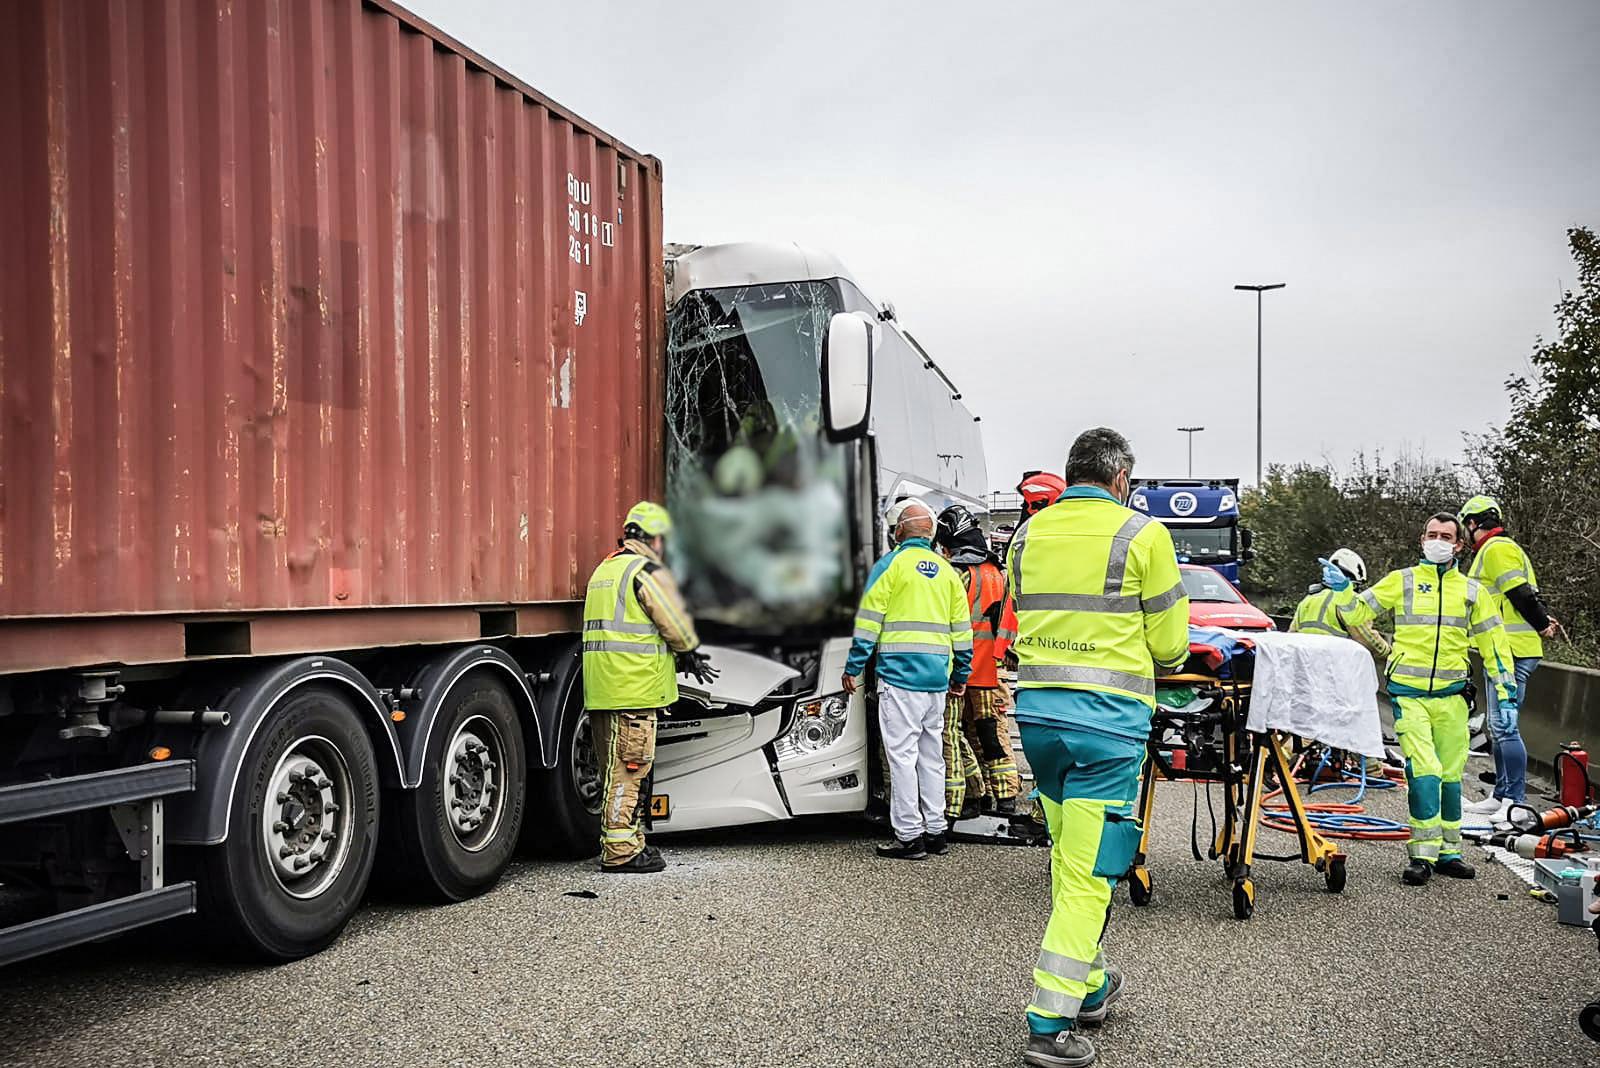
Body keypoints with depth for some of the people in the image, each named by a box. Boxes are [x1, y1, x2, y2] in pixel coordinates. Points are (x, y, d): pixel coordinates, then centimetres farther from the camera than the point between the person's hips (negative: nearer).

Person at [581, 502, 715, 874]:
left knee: (620, 769, 16)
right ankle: (620, 852, -3)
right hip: (634, 689, -9)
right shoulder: (647, 571, -11)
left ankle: (630, 841, 25)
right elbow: (676, 624, -8)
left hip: (602, 689, 9)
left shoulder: (605, 569, 19)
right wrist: (690, 656, 13)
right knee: (630, 770, -5)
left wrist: (682, 659, 21)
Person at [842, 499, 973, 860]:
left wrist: (853, 668, -2)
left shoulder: (890, 564, -3)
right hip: (938, 679, 6)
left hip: (900, 674, -6)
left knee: (902, 755, -4)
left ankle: (909, 836, -5)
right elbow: (961, 629, 16)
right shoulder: (946, 570, 14)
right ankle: (935, 831, 17)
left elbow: (868, 621, -7)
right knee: (931, 755, 13)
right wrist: (960, 676, 23)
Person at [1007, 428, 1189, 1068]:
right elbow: (1169, 644, -1)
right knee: (1089, 872, -2)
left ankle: (1090, 987, 32)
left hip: (1036, 707, 6)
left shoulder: (1029, 534, 10)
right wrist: (1155, 664, 21)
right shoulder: (1142, 535, -5)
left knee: (1068, 858, 19)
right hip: (1108, 716, -6)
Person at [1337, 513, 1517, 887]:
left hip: (1452, 695, 3)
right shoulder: (1401, 581, 5)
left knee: (1450, 774, 9)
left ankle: (1448, 852, 19)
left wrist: (1507, 691, 9)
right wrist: (1342, 590, -15)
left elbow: (1493, 641, 14)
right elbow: (1357, 613, 4)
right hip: (1408, 693, -3)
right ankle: (1422, 853, -7)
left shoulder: (1472, 590, 12)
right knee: (1424, 772, -12)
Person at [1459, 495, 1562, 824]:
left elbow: (1521, 594, -16)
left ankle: (1516, 801, -11)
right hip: (1506, 652, 11)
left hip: (1510, 652, -11)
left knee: (1504, 726, -12)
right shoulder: (1503, 548, 22)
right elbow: (1524, 594, 20)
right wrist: (1543, 620, 6)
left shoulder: (1496, 549, -11)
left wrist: (1541, 623, -4)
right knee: (1498, 727, 15)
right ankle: (1501, 796, 22)